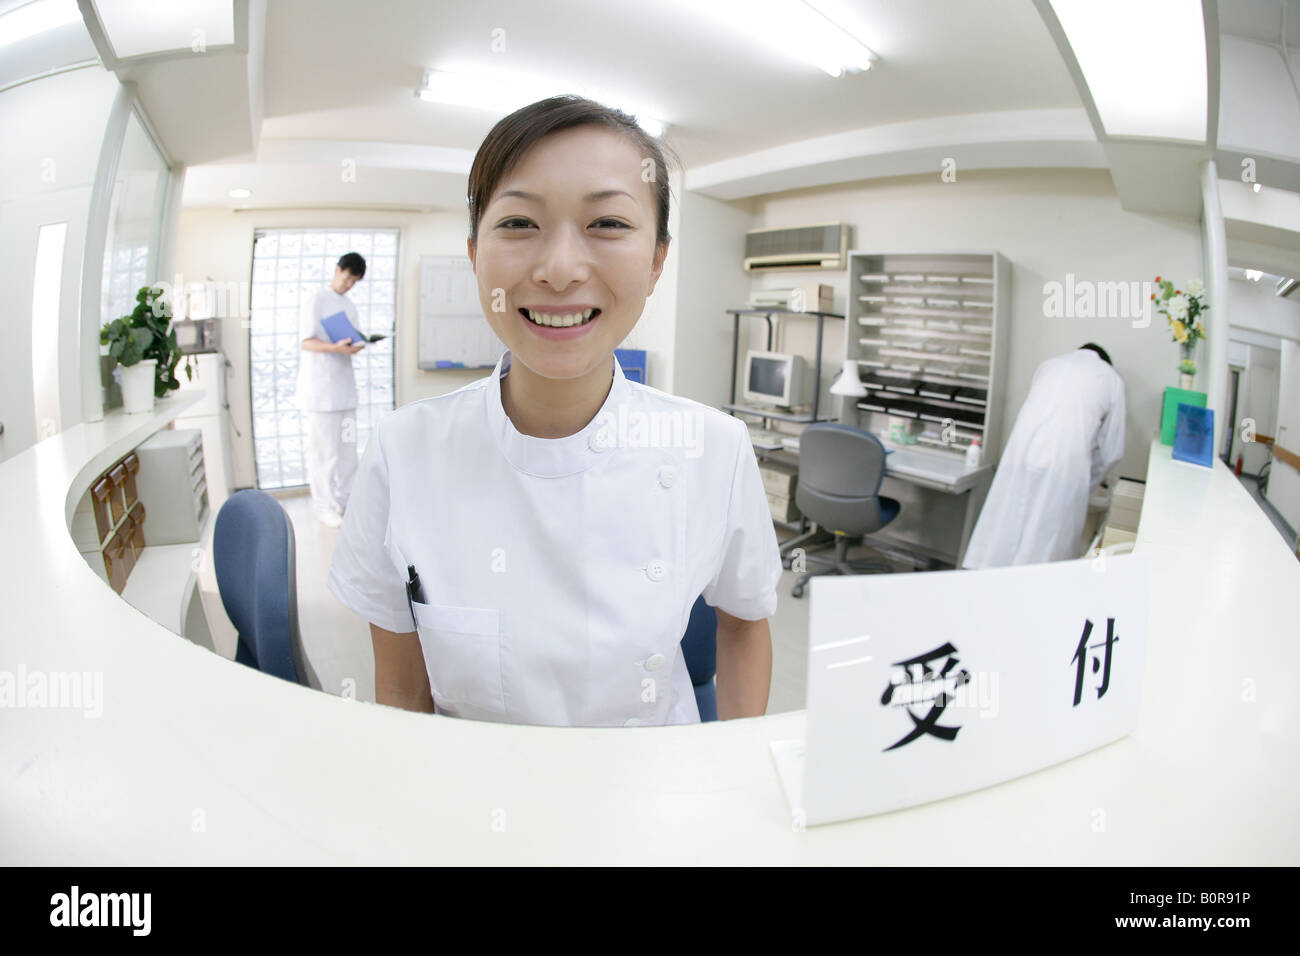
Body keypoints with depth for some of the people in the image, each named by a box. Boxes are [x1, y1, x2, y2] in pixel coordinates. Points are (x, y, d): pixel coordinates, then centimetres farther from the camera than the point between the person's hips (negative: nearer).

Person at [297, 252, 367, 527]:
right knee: (323, 449, -4)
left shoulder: (349, 306, 18)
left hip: (344, 383, 7)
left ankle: (346, 499, 20)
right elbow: (307, 342, -9)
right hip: (320, 388, -7)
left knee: (348, 445, 10)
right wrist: (336, 348, -26)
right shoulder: (316, 301, -4)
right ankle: (325, 506, 3)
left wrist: (354, 347, -3)